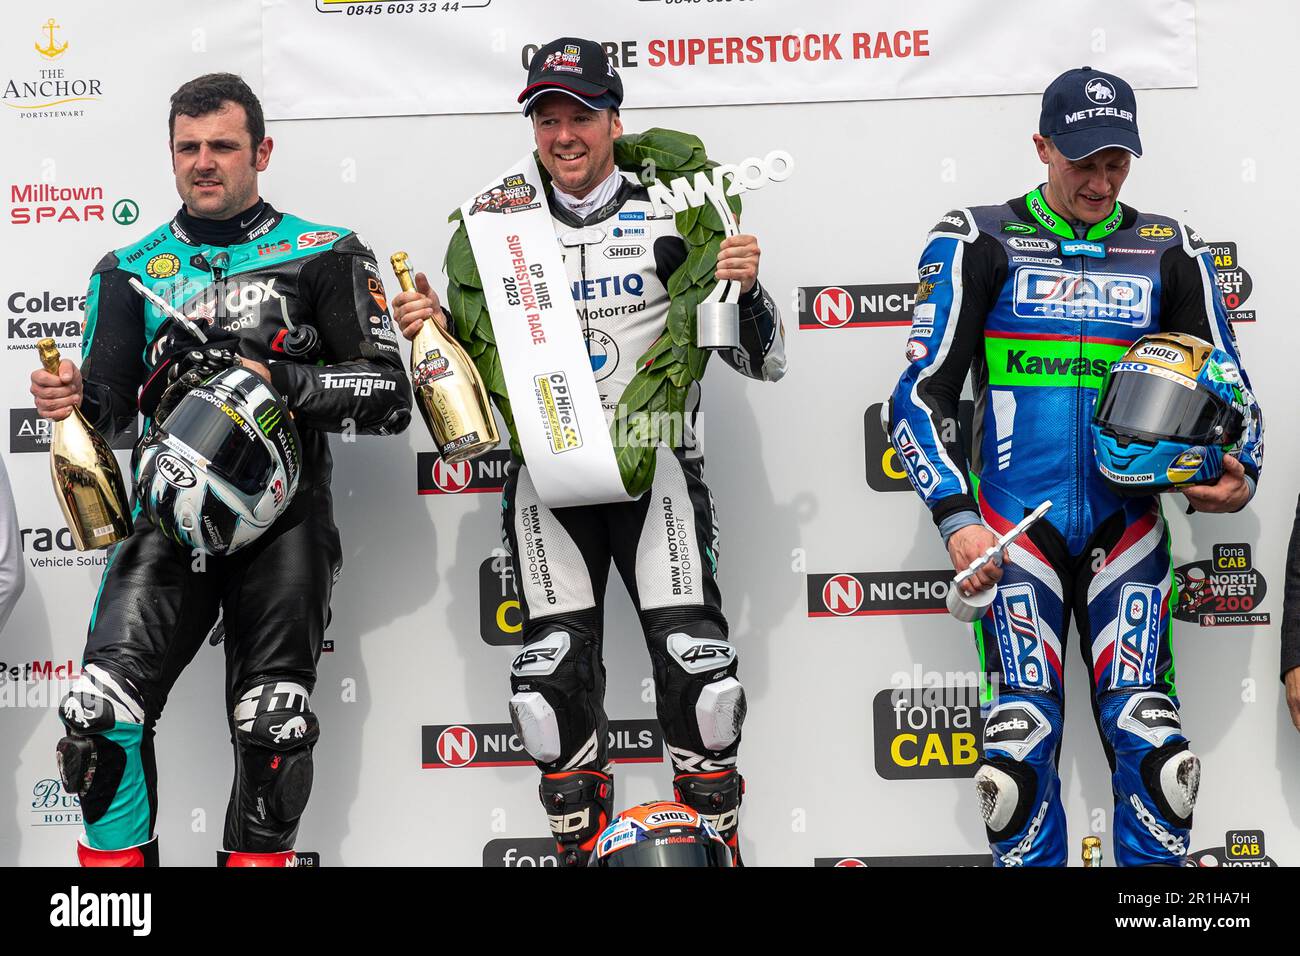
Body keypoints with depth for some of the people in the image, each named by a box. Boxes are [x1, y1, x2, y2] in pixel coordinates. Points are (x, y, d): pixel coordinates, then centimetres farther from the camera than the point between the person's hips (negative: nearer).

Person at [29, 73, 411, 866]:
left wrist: (278, 382, -14)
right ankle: (116, 859, 6)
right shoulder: (132, 268, 16)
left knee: (272, 725, -7)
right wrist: (73, 399, -12)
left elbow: (389, 395, -1)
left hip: (281, 518, -2)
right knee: (104, 706, -12)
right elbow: (111, 404, 11)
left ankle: (259, 856, 14)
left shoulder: (326, 256, 6)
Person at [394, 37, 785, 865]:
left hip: (654, 459, -2)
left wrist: (745, 289, -16)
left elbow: (765, 363, 2)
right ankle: (584, 846, 18)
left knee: (698, 668, -12)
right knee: (552, 683, -3)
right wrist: (429, 330, -3)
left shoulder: (675, 219, 2)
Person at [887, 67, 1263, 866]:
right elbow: (924, 392, -1)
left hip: (1126, 525, 2)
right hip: (1013, 524, -2)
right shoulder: (980, 243, 0)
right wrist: (955, 516, -10)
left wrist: (1241, 477, -5)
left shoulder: (1169, 252, 9)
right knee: (1023, 738, -5)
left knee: (1150, 737, -4)